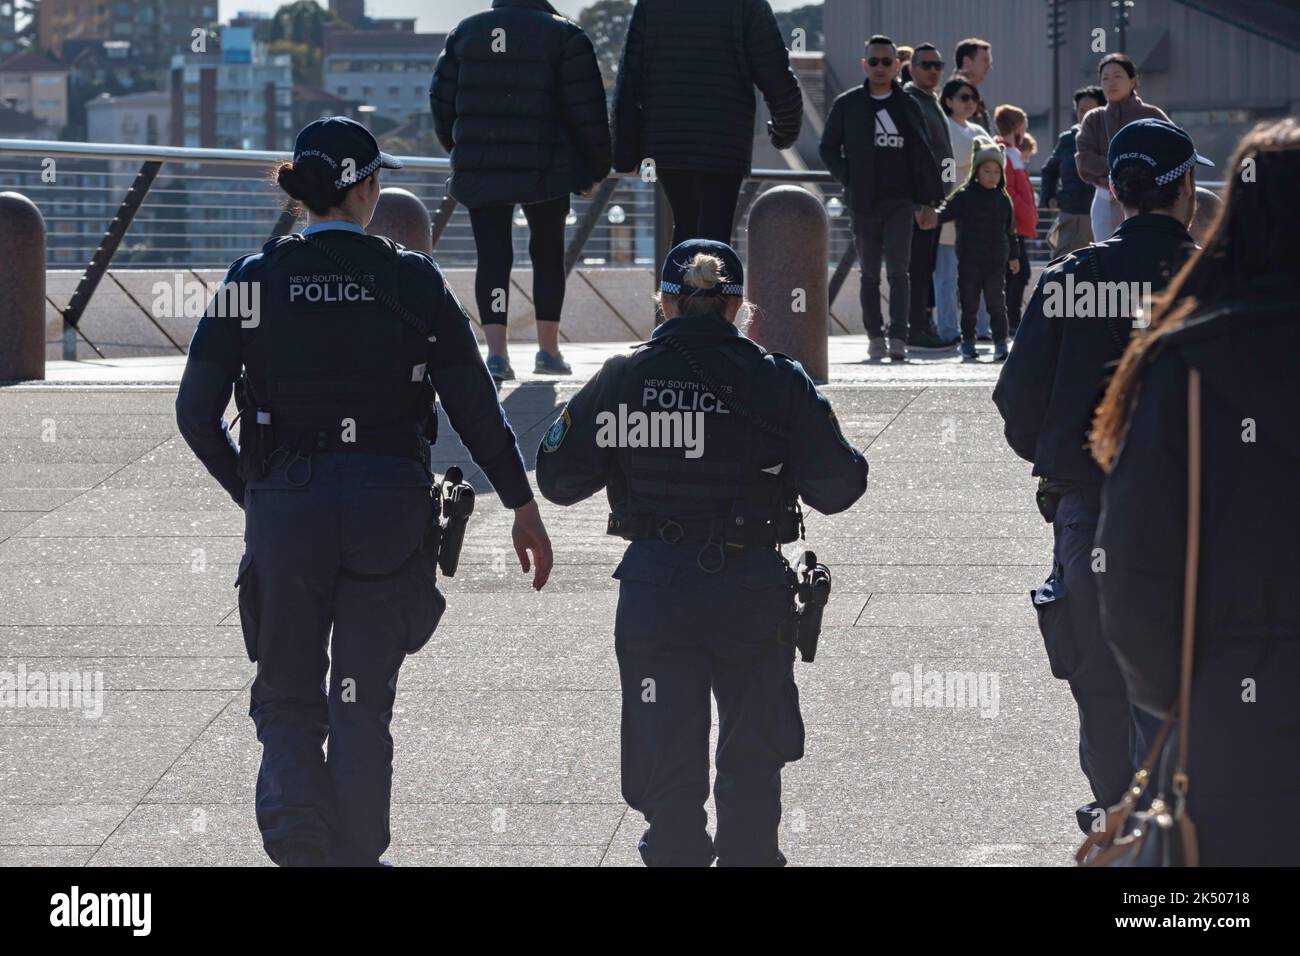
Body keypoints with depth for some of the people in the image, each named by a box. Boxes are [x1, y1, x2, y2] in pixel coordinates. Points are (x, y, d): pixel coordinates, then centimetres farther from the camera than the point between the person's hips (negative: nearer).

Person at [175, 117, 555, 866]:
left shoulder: (255, 279, -2)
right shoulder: (411, 280, -4)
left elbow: (196, 414, -1)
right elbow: (476, 408, -3)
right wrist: (524, 508, 7)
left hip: (285, 504, 0)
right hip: (387, 509, 0)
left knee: (287, 696, 11)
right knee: (363, 702, 12)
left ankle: (295, 819, -14)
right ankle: (356, 852, 13)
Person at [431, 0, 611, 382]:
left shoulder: (465, 32, 9)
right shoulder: (563, 35, -2)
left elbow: (442, 101, 13)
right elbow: (587, 110, -5)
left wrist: (458, 150, 28)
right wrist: (596, 168, 5)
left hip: (479, 170, 2)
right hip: (545, 170, -2)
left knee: (492, 256, 2)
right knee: (548, 253, 13)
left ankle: (496, 351, -11)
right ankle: (548, 349, 16)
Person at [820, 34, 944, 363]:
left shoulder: (908, 106, 7)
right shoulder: (847, 104, 5)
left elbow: (923, 157, 9)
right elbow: (828, 148, 10)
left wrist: (927, 202, 3)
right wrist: (849, 178, -5)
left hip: (900, 202, -1)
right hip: (863, 203, 1)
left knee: (898, 270, -11)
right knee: (870, 274, 7)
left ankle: (898, 337, -16)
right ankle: (875, 337, 13)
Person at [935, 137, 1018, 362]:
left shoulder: (1003, 198, 9)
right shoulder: (964, 196, -1)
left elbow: (1010, 230, 17)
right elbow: (946, 212, -10)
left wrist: (1013, 256, 18)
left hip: (996, 261, 2)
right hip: (969, 261, -2)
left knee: (996, 303, -2)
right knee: (969, 303, 4)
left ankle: (1000, 343, 1)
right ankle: (967, 341, 14)